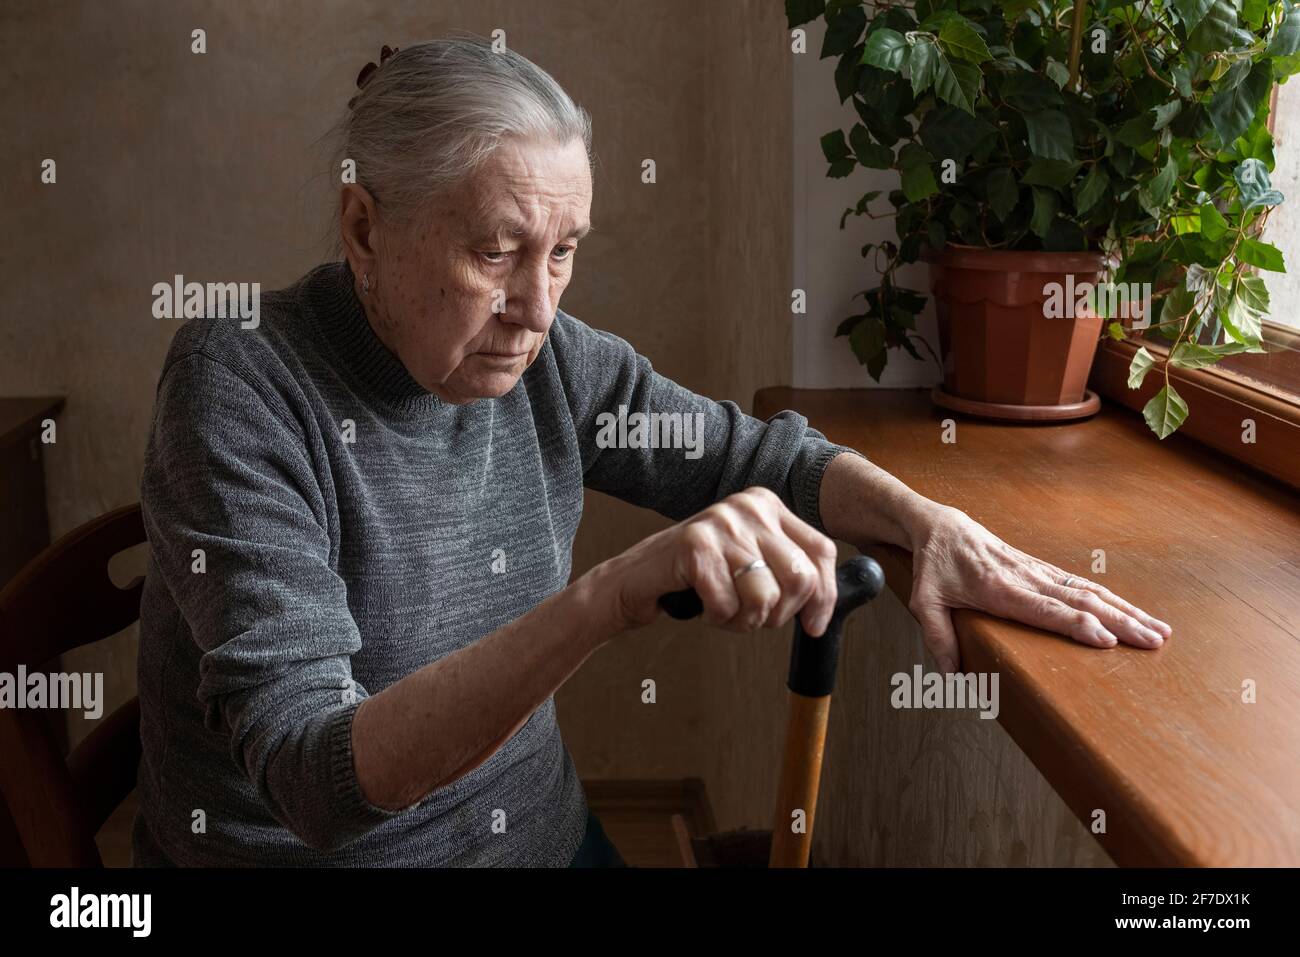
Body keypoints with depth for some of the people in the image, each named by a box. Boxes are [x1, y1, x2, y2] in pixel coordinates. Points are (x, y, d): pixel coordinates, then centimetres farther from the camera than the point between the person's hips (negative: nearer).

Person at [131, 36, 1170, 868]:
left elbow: (759, 454, 7)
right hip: (306, 850, -4)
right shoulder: (245, 387, -20)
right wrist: (613, 595, -40)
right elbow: (314, 775, -29)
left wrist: (934, 524, -11)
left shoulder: (546, 360, -6)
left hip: (541, 836, 5)